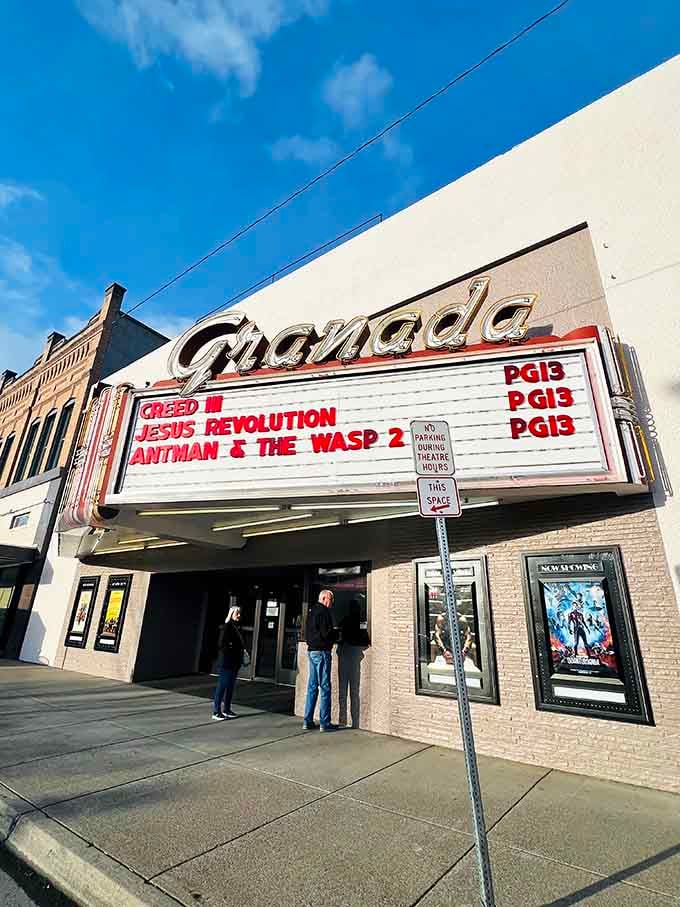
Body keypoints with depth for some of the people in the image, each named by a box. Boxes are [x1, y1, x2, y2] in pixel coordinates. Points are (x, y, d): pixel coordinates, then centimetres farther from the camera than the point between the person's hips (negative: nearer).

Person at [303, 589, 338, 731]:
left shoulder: (311, 611, 14)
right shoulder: (323, 611, -14)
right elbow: (326, 633, -21)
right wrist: (337, 633, -1)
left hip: (311, 651, 9)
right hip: (321, 652, -9)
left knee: (312, 686, 13)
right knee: (325, 687, -1)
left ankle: (308, 721, 18)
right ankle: (324, 723, 5)